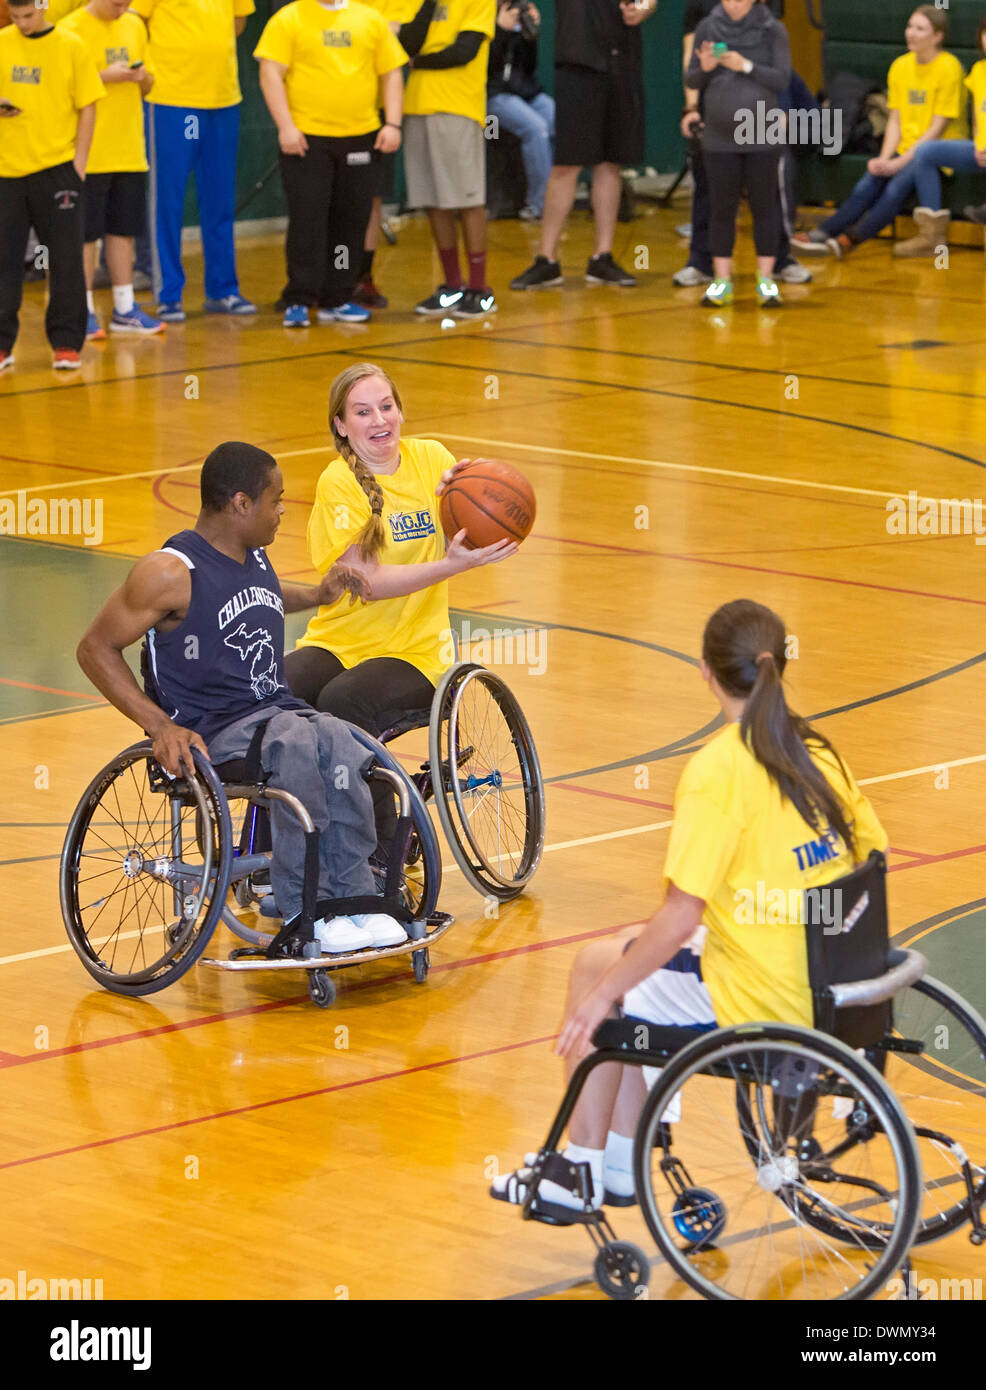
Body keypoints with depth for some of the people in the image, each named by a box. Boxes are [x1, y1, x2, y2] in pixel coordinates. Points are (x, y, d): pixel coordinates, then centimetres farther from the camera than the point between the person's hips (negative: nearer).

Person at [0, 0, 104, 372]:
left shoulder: (71, 47, -2)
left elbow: (87, 107, 0)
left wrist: (79, 163, -6)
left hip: (57, 168, -2)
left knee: (66, 260, 0)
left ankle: (66, 343, 8)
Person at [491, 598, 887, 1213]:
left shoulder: (718, 769, -18)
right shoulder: (817, 752, 3)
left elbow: (679, 920, -20)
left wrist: (604, 992, -8)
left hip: (758, 1002, -7)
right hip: (832, 988, 7)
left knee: (596, 967, 15)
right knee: (634, 952, 26)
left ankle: (580, 1172, 25)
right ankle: (621, 1161, 33)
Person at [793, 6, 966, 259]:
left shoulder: (949, 68, -10)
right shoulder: (900, 66, 10)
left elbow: (938, 127, -13)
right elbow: (895, 120, 9)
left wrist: (901, 162, -17)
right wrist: (884, 159, -8)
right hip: (907, 148, 6)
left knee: (899, 184, -30)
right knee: (869, 183, -19)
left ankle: (850, 239, -36)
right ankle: (824, 233, -29)